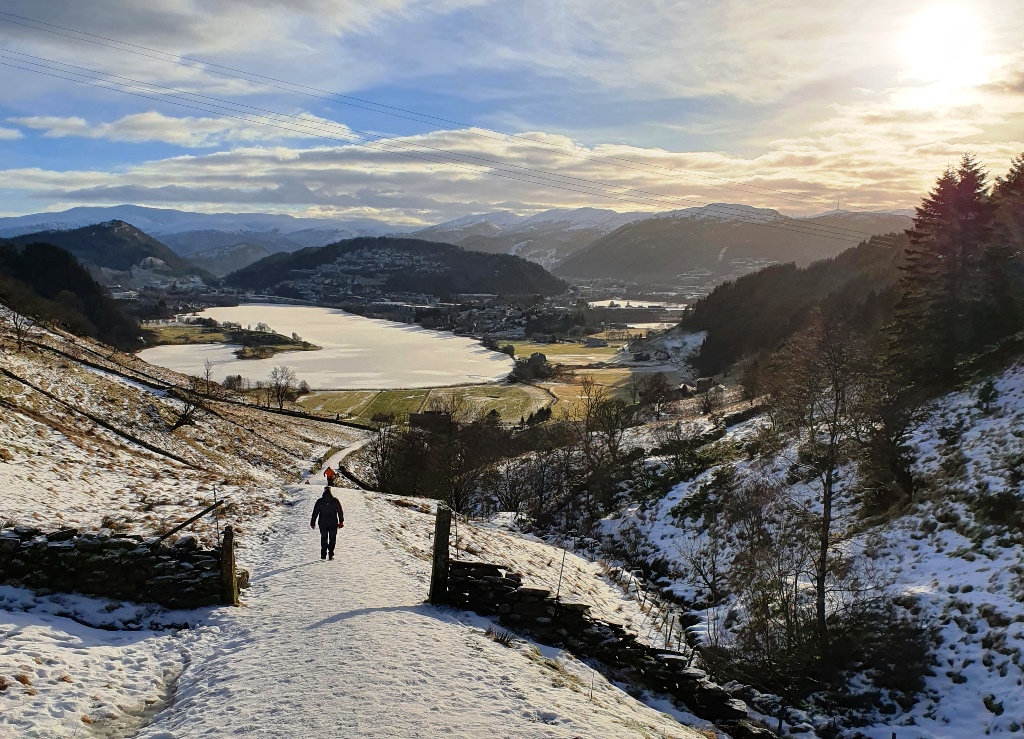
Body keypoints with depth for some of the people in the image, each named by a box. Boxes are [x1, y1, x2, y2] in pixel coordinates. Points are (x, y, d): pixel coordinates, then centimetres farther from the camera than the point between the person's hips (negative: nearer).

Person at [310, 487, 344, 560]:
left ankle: (323, 555, 8)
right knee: (332, 539, 8)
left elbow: (315, 512, -2)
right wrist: (341, 522, 13)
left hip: (323, 523, 1)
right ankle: (331, 554, -3)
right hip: (333, 523, -1)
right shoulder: (335, 501, -3)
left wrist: (313, 523, 5)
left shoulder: (319, 501, -3)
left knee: (324, 539, 13)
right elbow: (340, 512, 3)